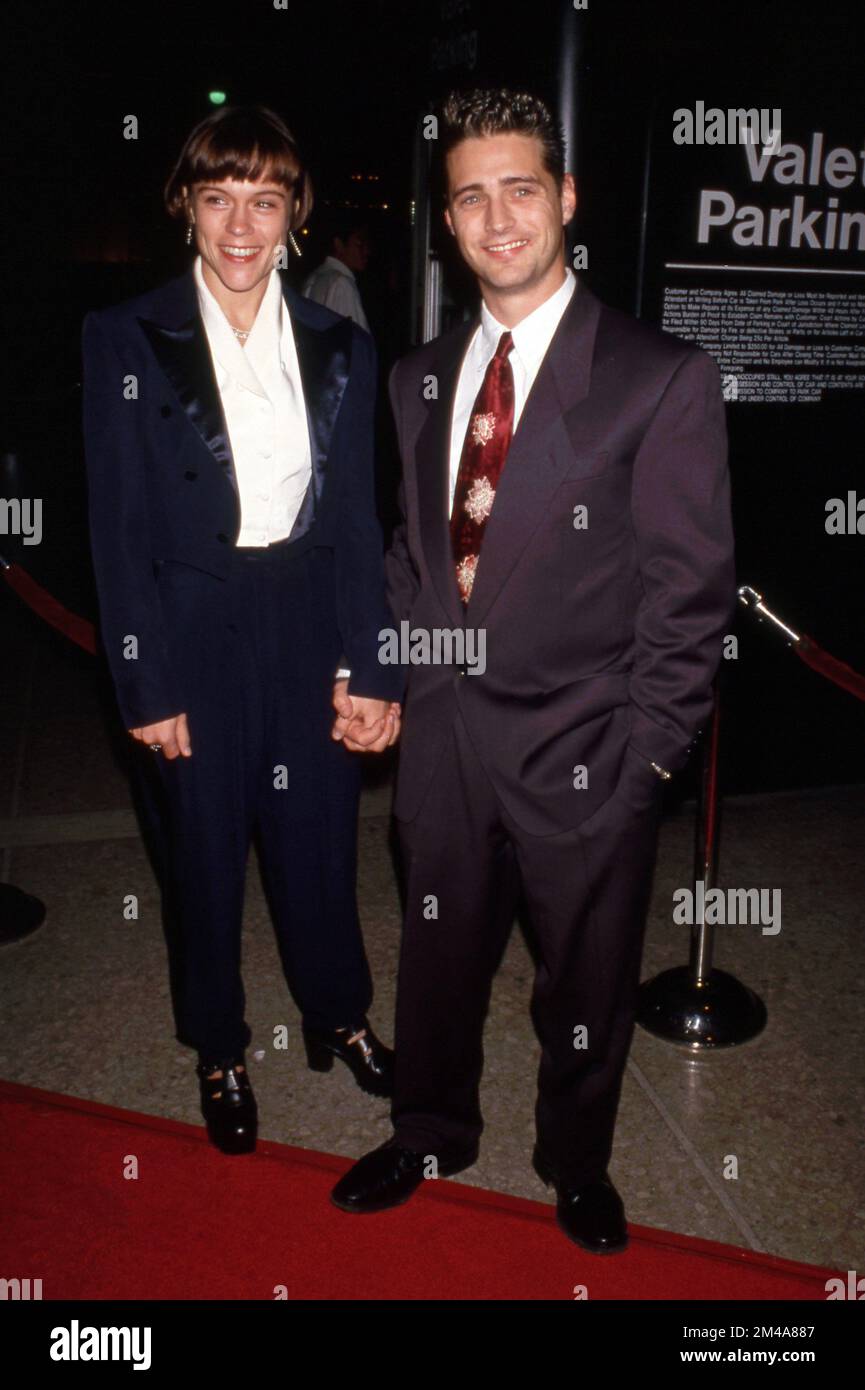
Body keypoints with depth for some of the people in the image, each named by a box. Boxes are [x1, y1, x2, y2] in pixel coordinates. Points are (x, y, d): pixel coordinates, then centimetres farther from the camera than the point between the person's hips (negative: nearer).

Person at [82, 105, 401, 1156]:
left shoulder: (339, 347, 4)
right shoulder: (126, 339, -4)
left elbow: (357, 518, 4)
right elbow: (118, 527, -5)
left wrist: (366, 667, -2)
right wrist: (144, 684, -9)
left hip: (312, 625, 2)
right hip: (194, 634, -2)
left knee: (319, 835, 13)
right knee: (205, 853, 13)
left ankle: (337, 1016, 40)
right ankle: (219, 1052, 36)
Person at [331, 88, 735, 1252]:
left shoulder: (661, 376, -10)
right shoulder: (420, 377, 7)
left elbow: (692, 588, -10)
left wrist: (645, 752, -12)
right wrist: (404, 671, 5)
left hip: (582, 753, -4)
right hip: (444, 739, 4)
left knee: (587, 983, 15)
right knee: (438, 957, 20)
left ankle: (577, 1166, 43)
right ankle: (432, 1137, 47)